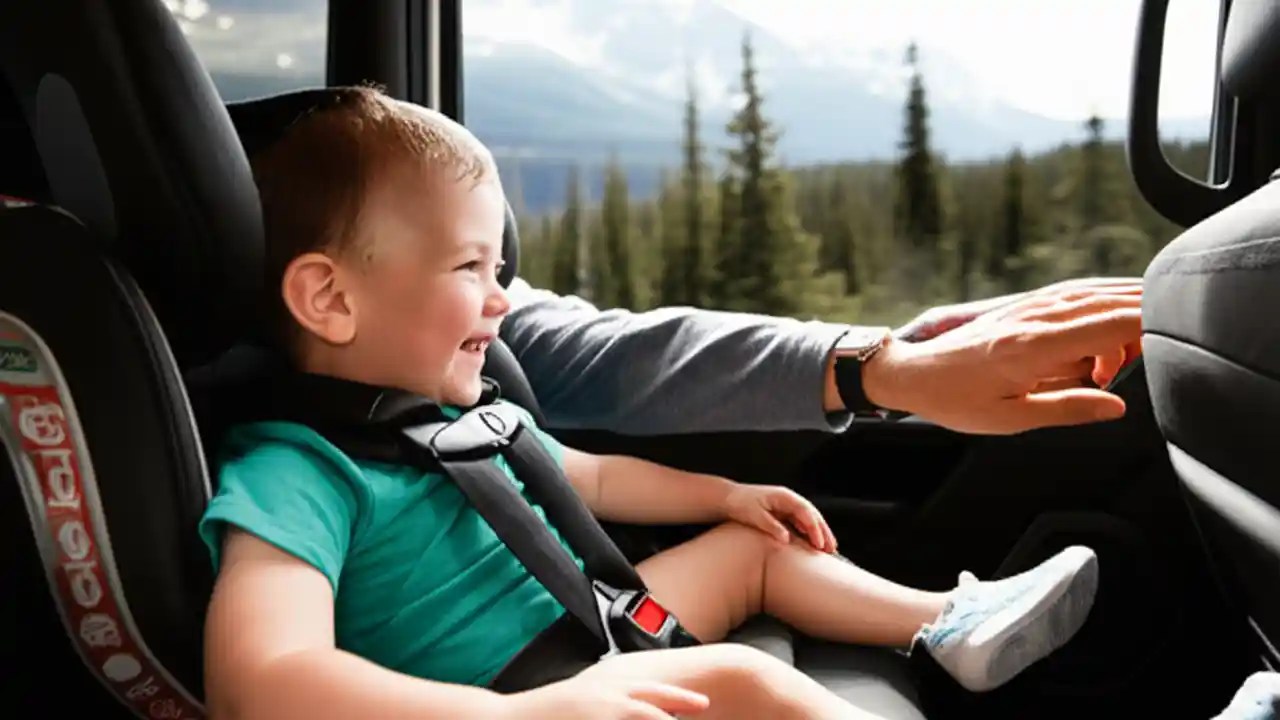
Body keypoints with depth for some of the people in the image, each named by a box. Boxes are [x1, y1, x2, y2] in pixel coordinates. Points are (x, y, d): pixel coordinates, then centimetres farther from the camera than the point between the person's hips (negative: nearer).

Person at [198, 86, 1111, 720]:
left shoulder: (464, 411, 9)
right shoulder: (297, 474, -21)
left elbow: (593, 479, 25)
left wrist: (727, 493, 21)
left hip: (590, 625, 10)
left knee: (756, 542, 15)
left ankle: (949, 623, 23)